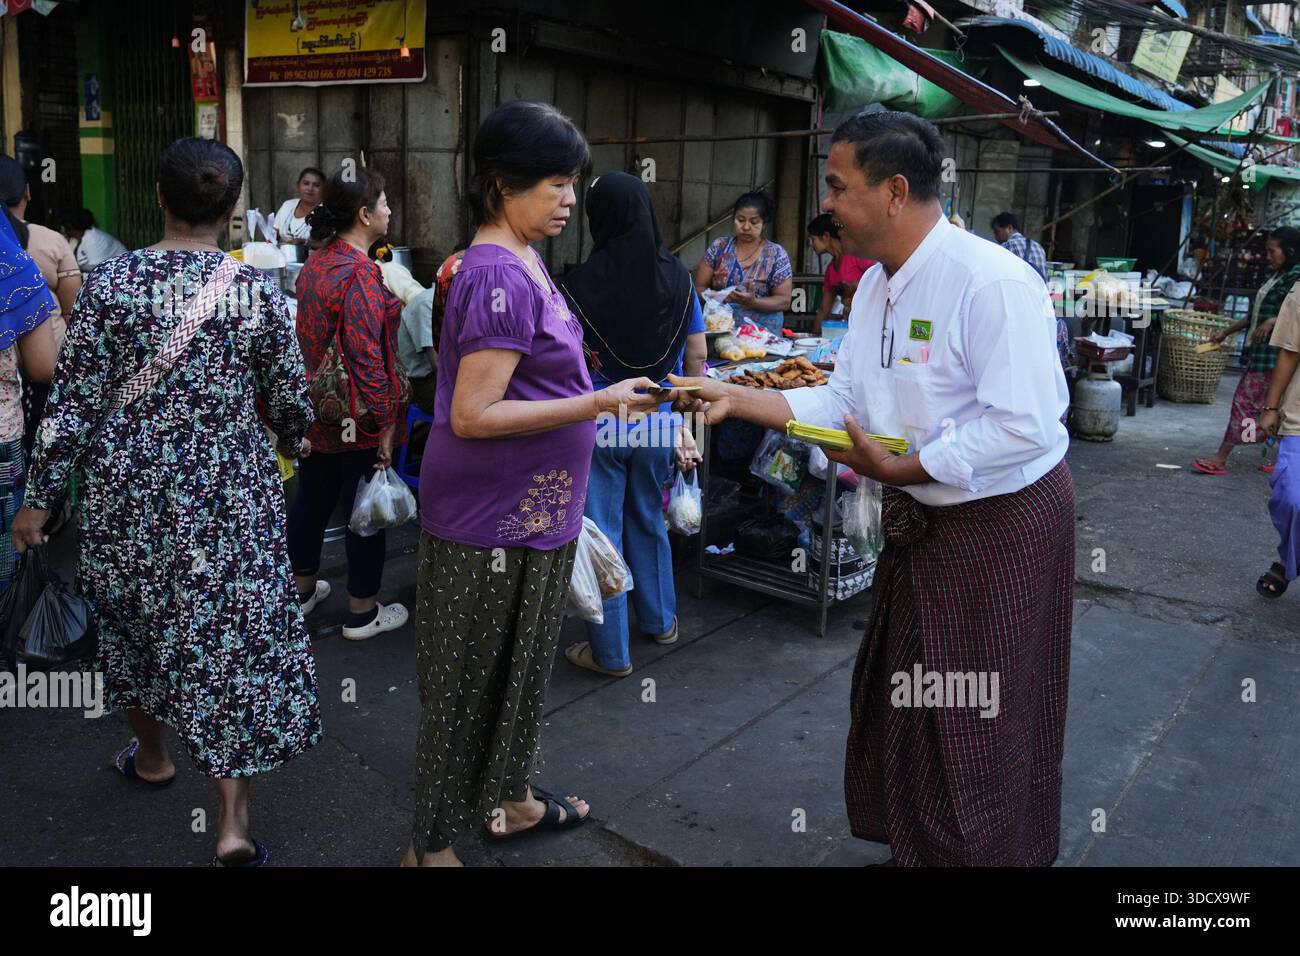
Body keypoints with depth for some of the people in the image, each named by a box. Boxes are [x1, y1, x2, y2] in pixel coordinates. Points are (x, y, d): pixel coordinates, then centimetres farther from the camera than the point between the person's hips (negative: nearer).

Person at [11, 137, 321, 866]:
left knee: (135, 618, 23)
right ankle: (234, 819, 5)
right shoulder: (257, 290, -7)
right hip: (229, 495, -1)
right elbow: (290, 397, 0)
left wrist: (41, 497, 4)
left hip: (128, 489, 2)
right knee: (236, 632, 5)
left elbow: (74, 401, -5)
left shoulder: (110, 282, -6)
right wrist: (296, 440, 23)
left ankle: (152, 755, 44)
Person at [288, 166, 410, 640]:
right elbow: (368, 358, -24)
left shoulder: (314, 264, 7)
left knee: (311, 498, 20)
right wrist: (384, 426, -19)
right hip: (357, 418, -9)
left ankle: (301, 589, 37)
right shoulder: (362, 274, -21)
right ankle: (362, 613, 17)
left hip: (315, 410, 9)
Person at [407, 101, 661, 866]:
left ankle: (509, 797, 42)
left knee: (520, 666, 22)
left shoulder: (519, 262, 8)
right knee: (468, 683, 6)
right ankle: (433, 844, 25)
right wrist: (602, 403, -24)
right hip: (492, 522, -9)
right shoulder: (499, 276, -21)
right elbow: (473, 416, -25)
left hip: (530, 512, 9)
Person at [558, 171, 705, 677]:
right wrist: (686, 419, 15)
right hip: (658, 426, 4)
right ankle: (660, 620, 39)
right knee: (649, 522, 23)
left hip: (598, 428, -3)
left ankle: (610, 651, 20)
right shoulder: (679, 279, -2)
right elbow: (697, 357, 4)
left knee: (601, 533, 8)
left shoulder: (579, 285, -12)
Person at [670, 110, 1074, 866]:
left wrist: (898, 468, -24)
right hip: (919, 519, 8)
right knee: (902, 701, 19)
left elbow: (1021, 426, -28)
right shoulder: (876, 287, 5)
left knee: (978, 722, 6)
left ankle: (978, 852, 31)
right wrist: (736, 399, -3)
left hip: (1003, 521, -8)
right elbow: (844, 402, 6)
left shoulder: (994, 282, -23)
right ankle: (911, 842, 40)